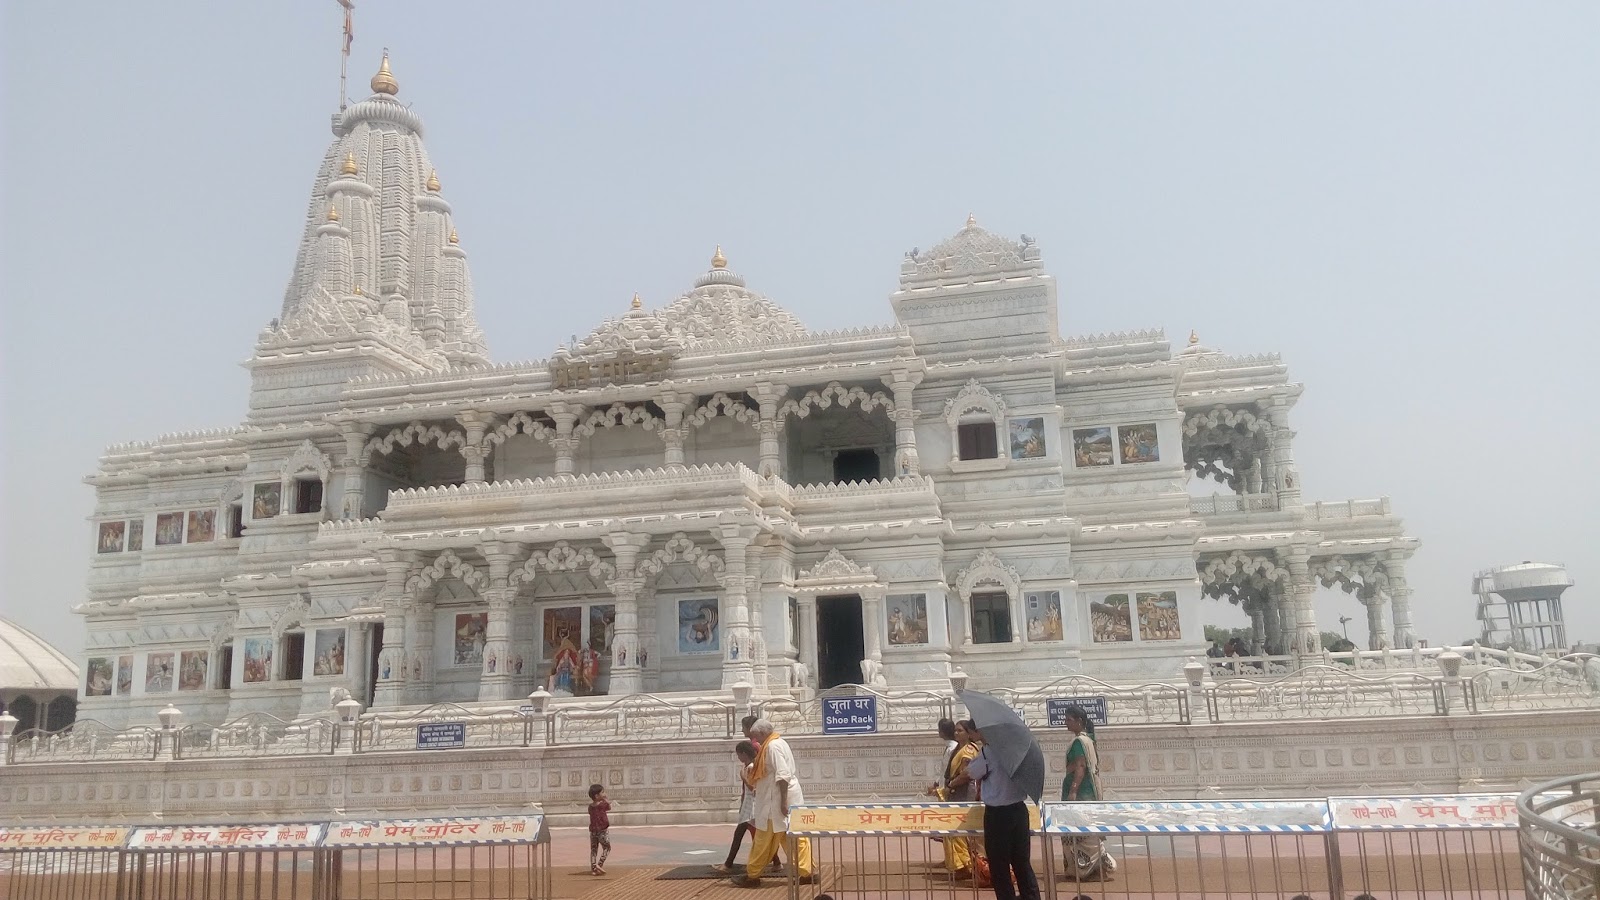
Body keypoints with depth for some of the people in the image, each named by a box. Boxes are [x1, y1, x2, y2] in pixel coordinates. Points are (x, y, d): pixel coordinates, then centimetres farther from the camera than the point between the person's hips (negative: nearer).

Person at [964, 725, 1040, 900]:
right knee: (1022, 862, 14)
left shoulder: (988, 751, -17)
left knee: (999, 865, 6)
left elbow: (971, 773, -6)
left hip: (997, 813, -6)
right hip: (1019, 809, 6)